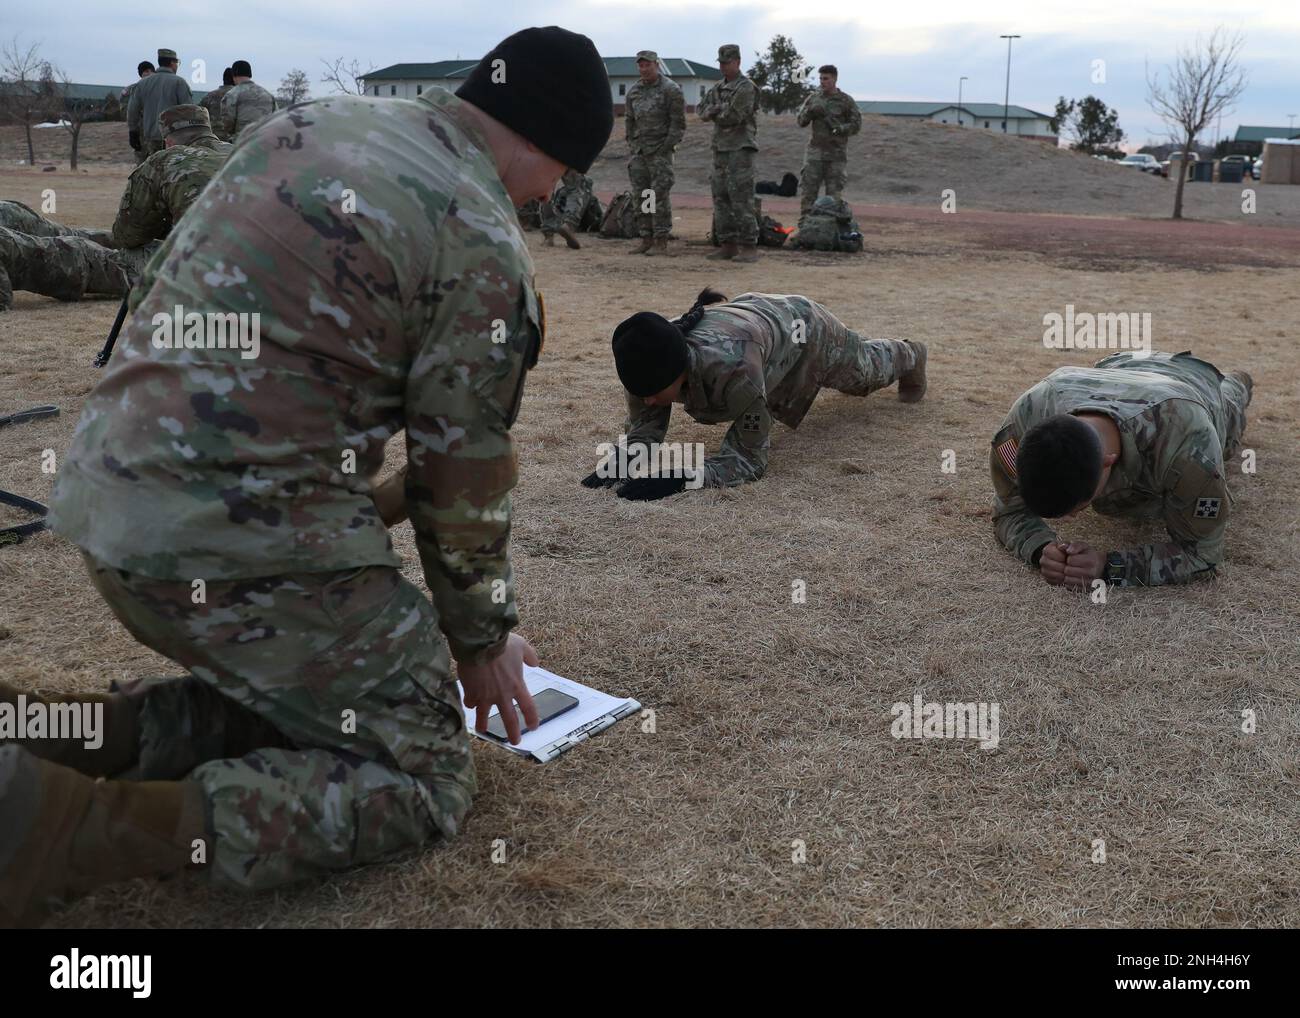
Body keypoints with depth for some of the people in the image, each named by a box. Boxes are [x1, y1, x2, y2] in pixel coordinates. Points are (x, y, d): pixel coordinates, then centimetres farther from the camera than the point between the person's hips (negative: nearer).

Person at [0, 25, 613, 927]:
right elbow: (464, 472, -6)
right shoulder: (483, 249, -12)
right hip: (242, 546, -9)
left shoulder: (317, 116, 12)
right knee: (422, 773, 2)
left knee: (295, 693, 25)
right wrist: (485, 635, 12)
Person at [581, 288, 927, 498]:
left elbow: (749, 458, -43)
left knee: (865, 369, 29)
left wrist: (681, 477, -57)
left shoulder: (732, 365, -51)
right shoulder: (651, 365, -36)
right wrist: (622, 457, -44)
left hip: (802, 327, -4)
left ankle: (909, 356, 64)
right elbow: (642, 426, -22)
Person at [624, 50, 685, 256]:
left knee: (660, 196, -8)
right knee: (641, 197, 4)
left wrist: (666, 147, -12)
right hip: (638, 152, 6)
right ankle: (646, 239, 9)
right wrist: (632, 148, 11)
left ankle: (661, 242, -6)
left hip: (660, 150, -6)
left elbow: (678, 123, -7)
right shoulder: (633, 91, 12)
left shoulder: (671, 89, -5)